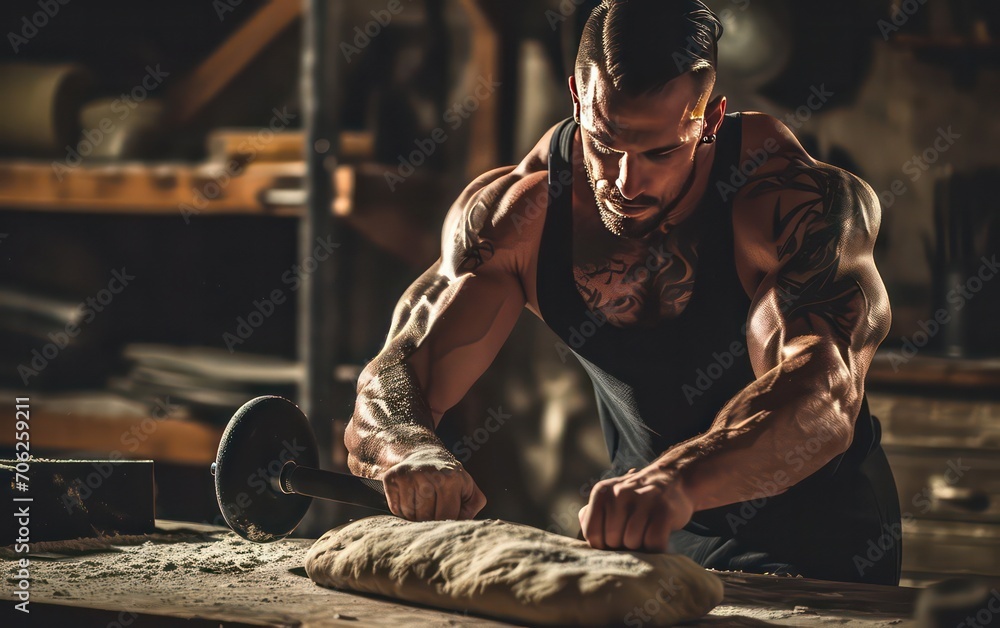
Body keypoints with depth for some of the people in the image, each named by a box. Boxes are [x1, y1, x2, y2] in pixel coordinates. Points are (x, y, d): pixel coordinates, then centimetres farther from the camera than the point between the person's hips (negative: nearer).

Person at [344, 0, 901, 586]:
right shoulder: (516, 212, -14)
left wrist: (680, 480, -64)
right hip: (644, 534, 3)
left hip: (819, 543, -3)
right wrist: (413, 451, -42)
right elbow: (394, 383, -16)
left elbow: (825, 394, -43)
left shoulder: (806, 201, -26)